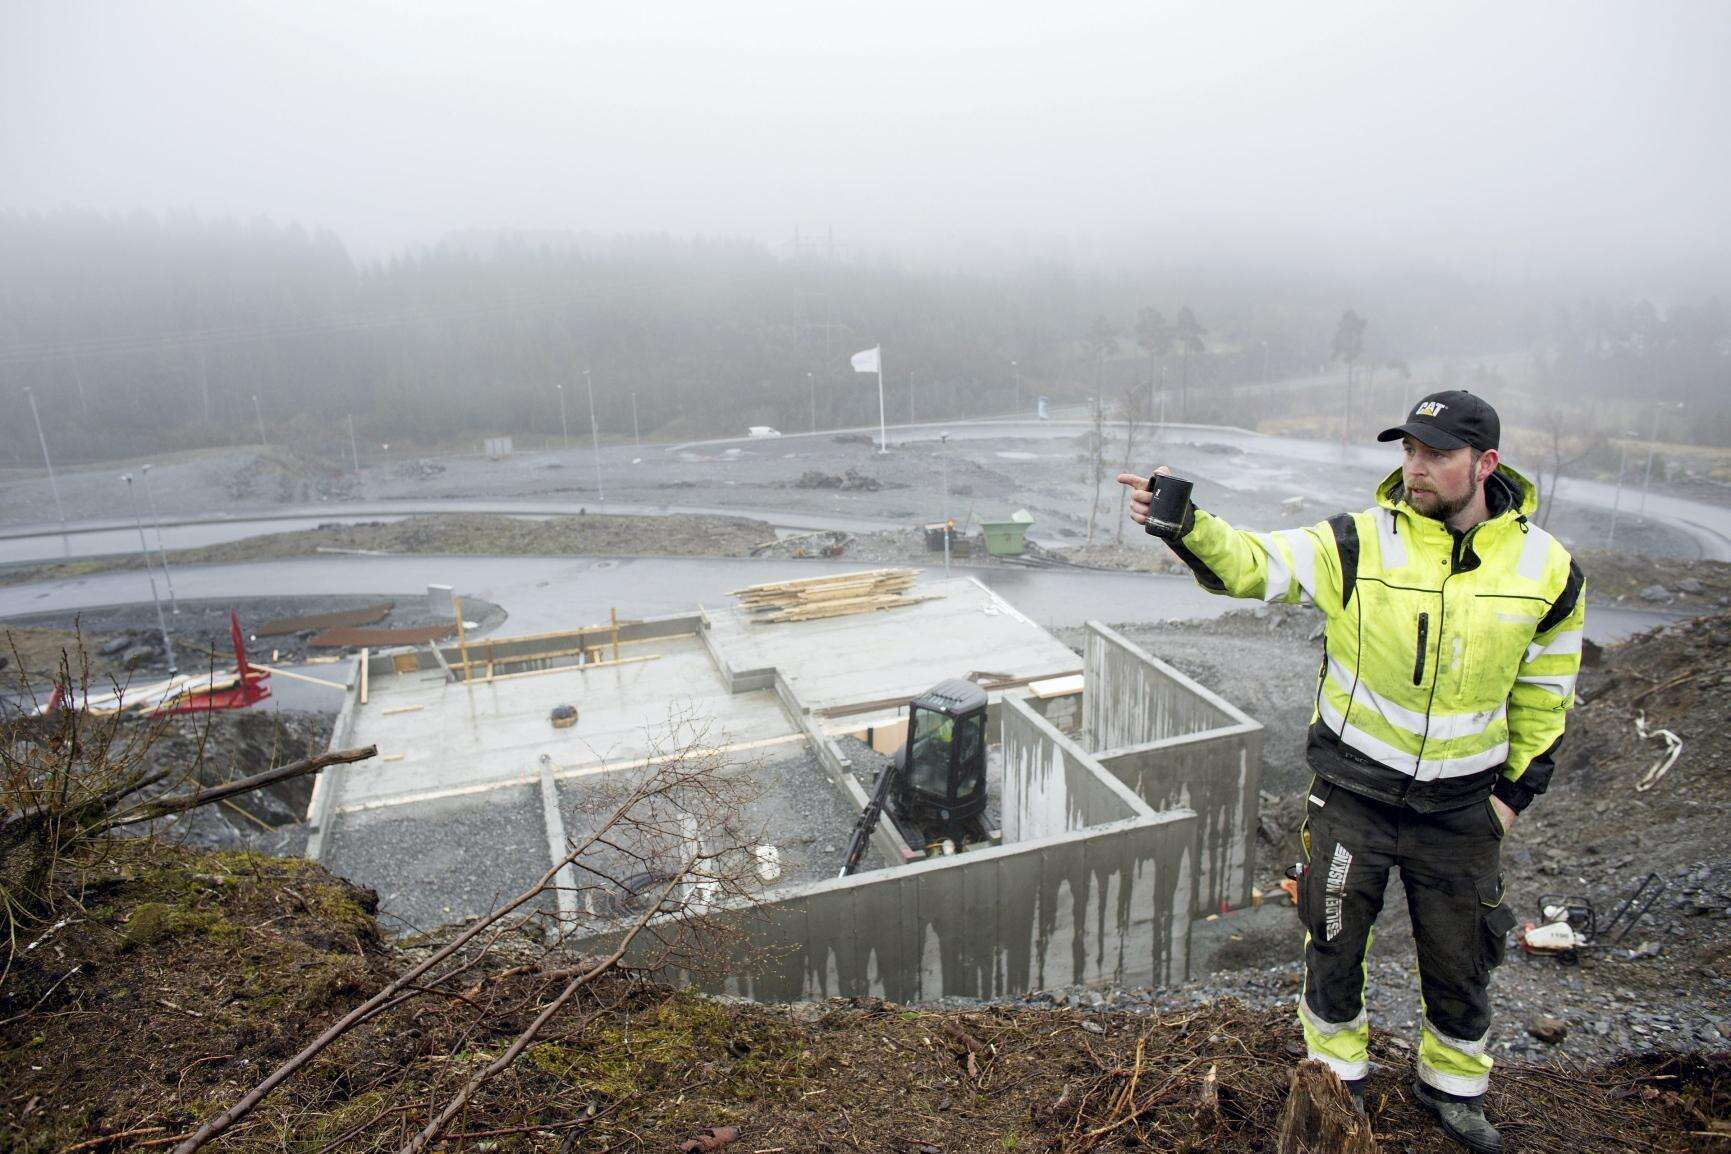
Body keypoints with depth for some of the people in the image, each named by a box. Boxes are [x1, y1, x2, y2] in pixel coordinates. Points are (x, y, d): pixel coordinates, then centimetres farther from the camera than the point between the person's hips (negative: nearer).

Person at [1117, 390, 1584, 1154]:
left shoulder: (1546, 568, -6)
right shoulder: (1360, 545, -14)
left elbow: (1544, 692, 6)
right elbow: (1254, 562, -25)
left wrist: (1517, 789, 6)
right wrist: (1183, 525, -44)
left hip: (1461, 803, 2)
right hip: (1353, 787, -1)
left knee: (1460, 956, 17)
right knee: (1335, 941, 12)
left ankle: (1453, 1085, 46)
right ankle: (1337, 1076, 39)